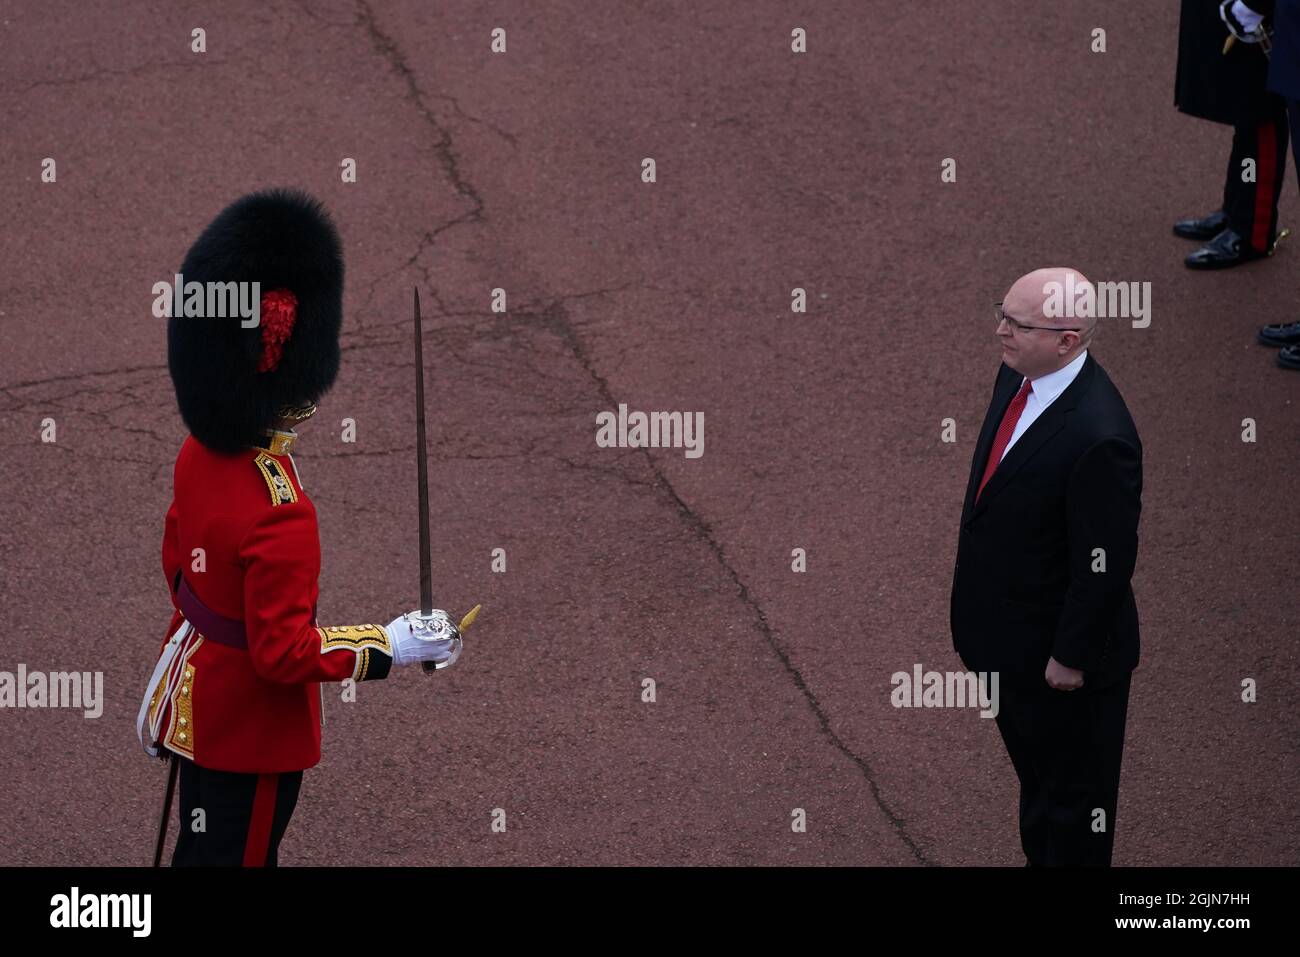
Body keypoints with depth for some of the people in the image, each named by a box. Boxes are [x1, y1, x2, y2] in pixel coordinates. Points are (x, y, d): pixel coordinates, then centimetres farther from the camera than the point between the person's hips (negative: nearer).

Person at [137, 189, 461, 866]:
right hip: (251, 726, -8)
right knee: (237, 855, 10)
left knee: (202, 844, 25)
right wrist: (390, 647, -22)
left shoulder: (199, 453, -8)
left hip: (194, 694, 8)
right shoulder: (280, 513, -35)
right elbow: (285, 651, -29)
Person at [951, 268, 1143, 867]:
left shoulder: (1099, 439, -35)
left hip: (1058, 650, -9)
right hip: (1008, 637, 9)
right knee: (1034, 772, 29)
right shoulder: (1017, 378, -7)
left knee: (1072, 794, 15)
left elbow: (1106, 564, -26)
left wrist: (1071, 657, -16)